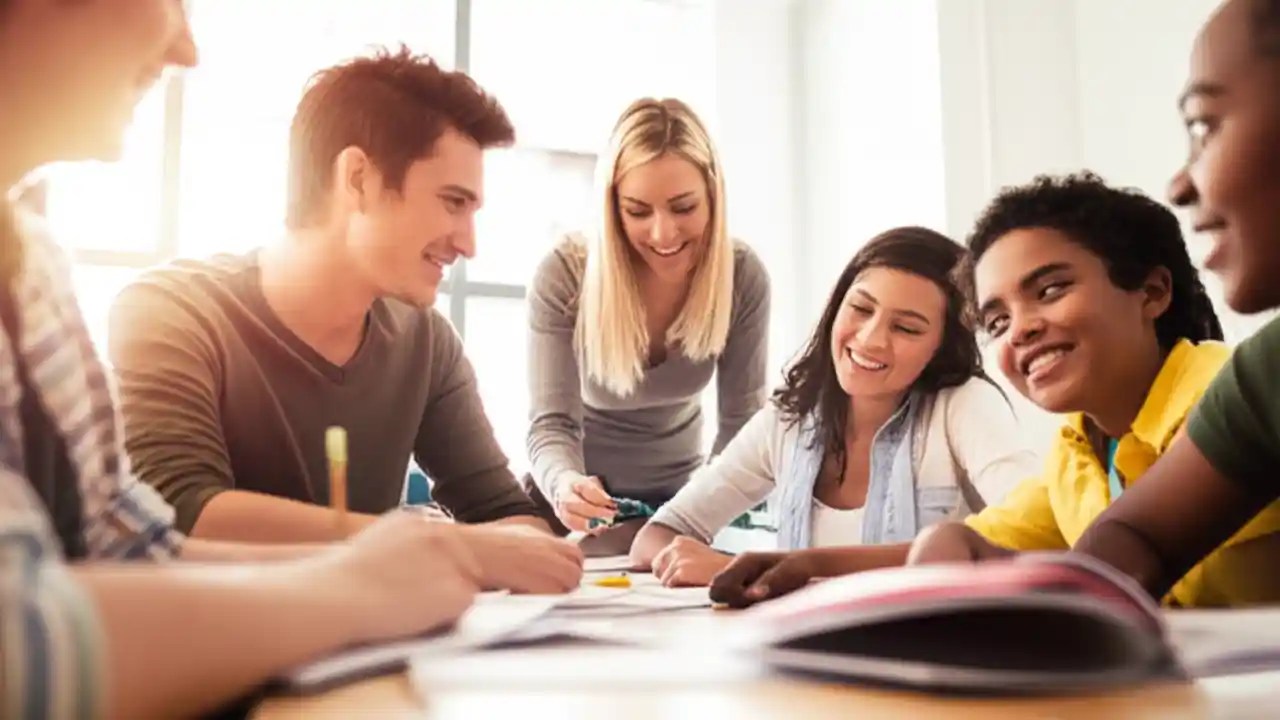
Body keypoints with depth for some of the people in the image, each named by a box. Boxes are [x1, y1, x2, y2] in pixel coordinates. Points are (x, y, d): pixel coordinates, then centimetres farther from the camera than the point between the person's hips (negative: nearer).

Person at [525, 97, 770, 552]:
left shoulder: (743, 277, -16)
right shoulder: (564, 275, -22)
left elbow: (741, 420, -12)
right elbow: (551, 424, -23)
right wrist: (564, 484, -44)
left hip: (679, 498, 2)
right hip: (575, 499, -1)